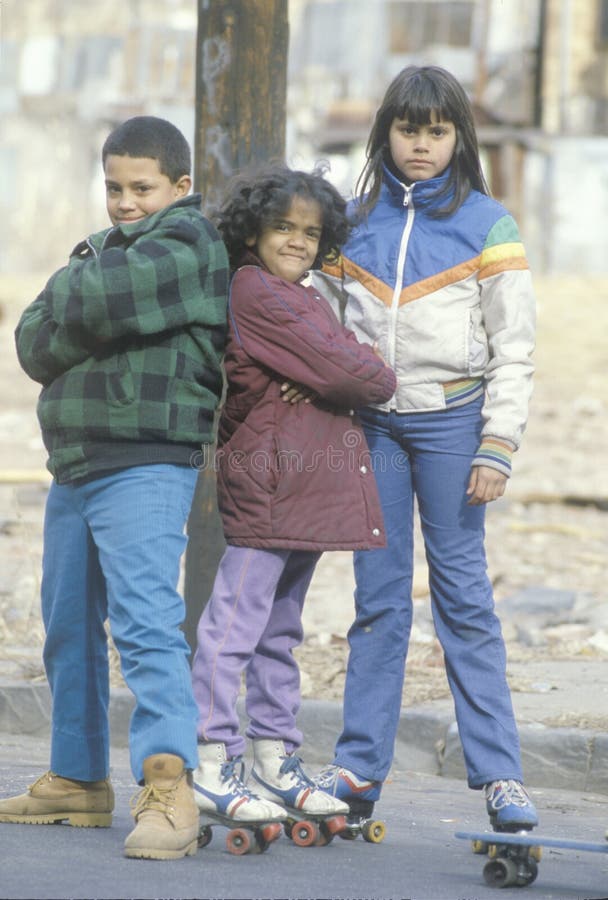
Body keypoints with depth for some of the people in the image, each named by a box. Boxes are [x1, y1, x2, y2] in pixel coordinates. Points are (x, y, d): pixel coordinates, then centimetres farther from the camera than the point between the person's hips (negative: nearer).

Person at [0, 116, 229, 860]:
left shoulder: (187, 244, -6)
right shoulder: (102, 249, 20)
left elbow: (96, 306, -21)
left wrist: (67, 294, 0)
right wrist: (80, 311, -10)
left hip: (145, 466, -9)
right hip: (75, 464, 9)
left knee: (143, 618, -20)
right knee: (68, 626, 15)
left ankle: (168, 787, -29)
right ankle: (78, 779, 26)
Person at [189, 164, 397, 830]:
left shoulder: (298, 298, 21)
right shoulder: (258, 293, -11)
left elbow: (331, 367, 14)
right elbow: (339, 369, -16)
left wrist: (341, 383, -8)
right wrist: (381, 380, 3)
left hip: (309, 487, 10)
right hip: (268, 480, -10)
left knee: (279, 628, 14)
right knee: (234, 622, -8)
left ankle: (276, 764, 18)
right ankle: (212, 767, -7)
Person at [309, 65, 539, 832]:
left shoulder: (486, 224, -1)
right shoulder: (354, 222, 8)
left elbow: (513, 346, -2)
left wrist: (497, 446, -8)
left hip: (450, 421, -3)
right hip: (372, 423, 3)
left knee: (462, 592, -3)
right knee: (378, 597, 6)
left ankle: (499, 775, -2)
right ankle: (359, 769, 9)